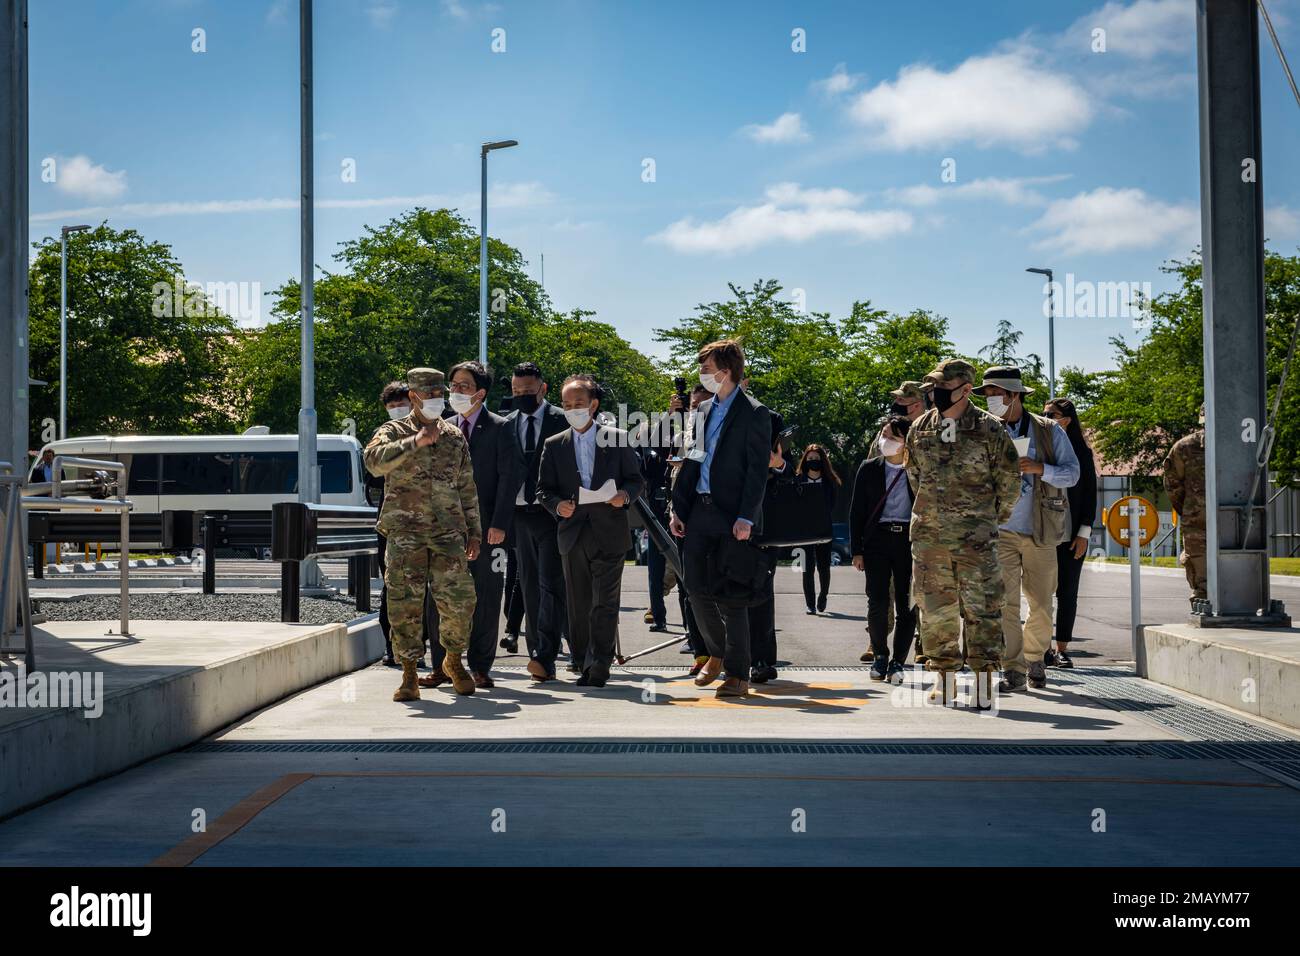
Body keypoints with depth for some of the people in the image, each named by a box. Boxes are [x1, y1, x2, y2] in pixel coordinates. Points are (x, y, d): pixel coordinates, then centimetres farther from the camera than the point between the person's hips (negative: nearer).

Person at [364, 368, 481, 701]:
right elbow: (374, 460, -17)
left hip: (448, 532, 2)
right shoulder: (393, 432, 5)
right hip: (404, 532, -2)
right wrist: (415, 442, -22)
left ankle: (453, 660, 18)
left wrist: (474, 532, 15)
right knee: (404, 606, -2)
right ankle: (409, 675, 9)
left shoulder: (455, 437, 15)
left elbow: (467, 488, 19)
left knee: (459, 601, -6)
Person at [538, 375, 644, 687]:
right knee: (578, 607, 7)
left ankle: (599, 667, -5)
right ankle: (584, 665, 16)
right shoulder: (554, 445, 10)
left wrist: (625, 494, -13)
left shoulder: (617, 439, 6)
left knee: (605, 603, -7)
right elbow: (544, 489, 9)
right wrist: (557, 505, -11)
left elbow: (636, 479, 8)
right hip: (572, 534, 2)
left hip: (609, 533, -2)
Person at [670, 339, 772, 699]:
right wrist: (679, 509, 11)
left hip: (733, 518, -7)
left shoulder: (753, 414, -7)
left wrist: (746, 518, -18)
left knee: (730, 596, -5)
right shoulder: (704, 410, 15)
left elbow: (758, 470, -11)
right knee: (697, 589, 8)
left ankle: (738, 675, 4)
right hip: (700, 513, 7)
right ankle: (717, 653, 29)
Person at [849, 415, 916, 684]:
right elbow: (857, 511, 8)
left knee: (907, 605, -1)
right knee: (878, 602, -5)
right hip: (877, 538, 0)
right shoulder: (869, 469, 9)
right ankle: (879, 656, 13)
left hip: (909, 539, 0)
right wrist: (856, 550, 3)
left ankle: (897, 662, 10)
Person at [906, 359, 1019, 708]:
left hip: (975, 535, -4)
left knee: (981, 606, -4)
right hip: (928, 533, 4)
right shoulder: (919, 429, 7)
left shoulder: (990, 429, -4)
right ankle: (945, 676, 14)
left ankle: (984, 678, 1)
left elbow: (1009, 479, 4)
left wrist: (994, 518, 11)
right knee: (935, 606, 6)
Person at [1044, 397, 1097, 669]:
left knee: (1067, 592, 3)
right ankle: (1044, 649, 4)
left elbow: (1090, 495, 4)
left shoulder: (1081, 453, 5)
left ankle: (1062, 649, 9)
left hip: (1072, 535, 0)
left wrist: (1084, 534, -4)